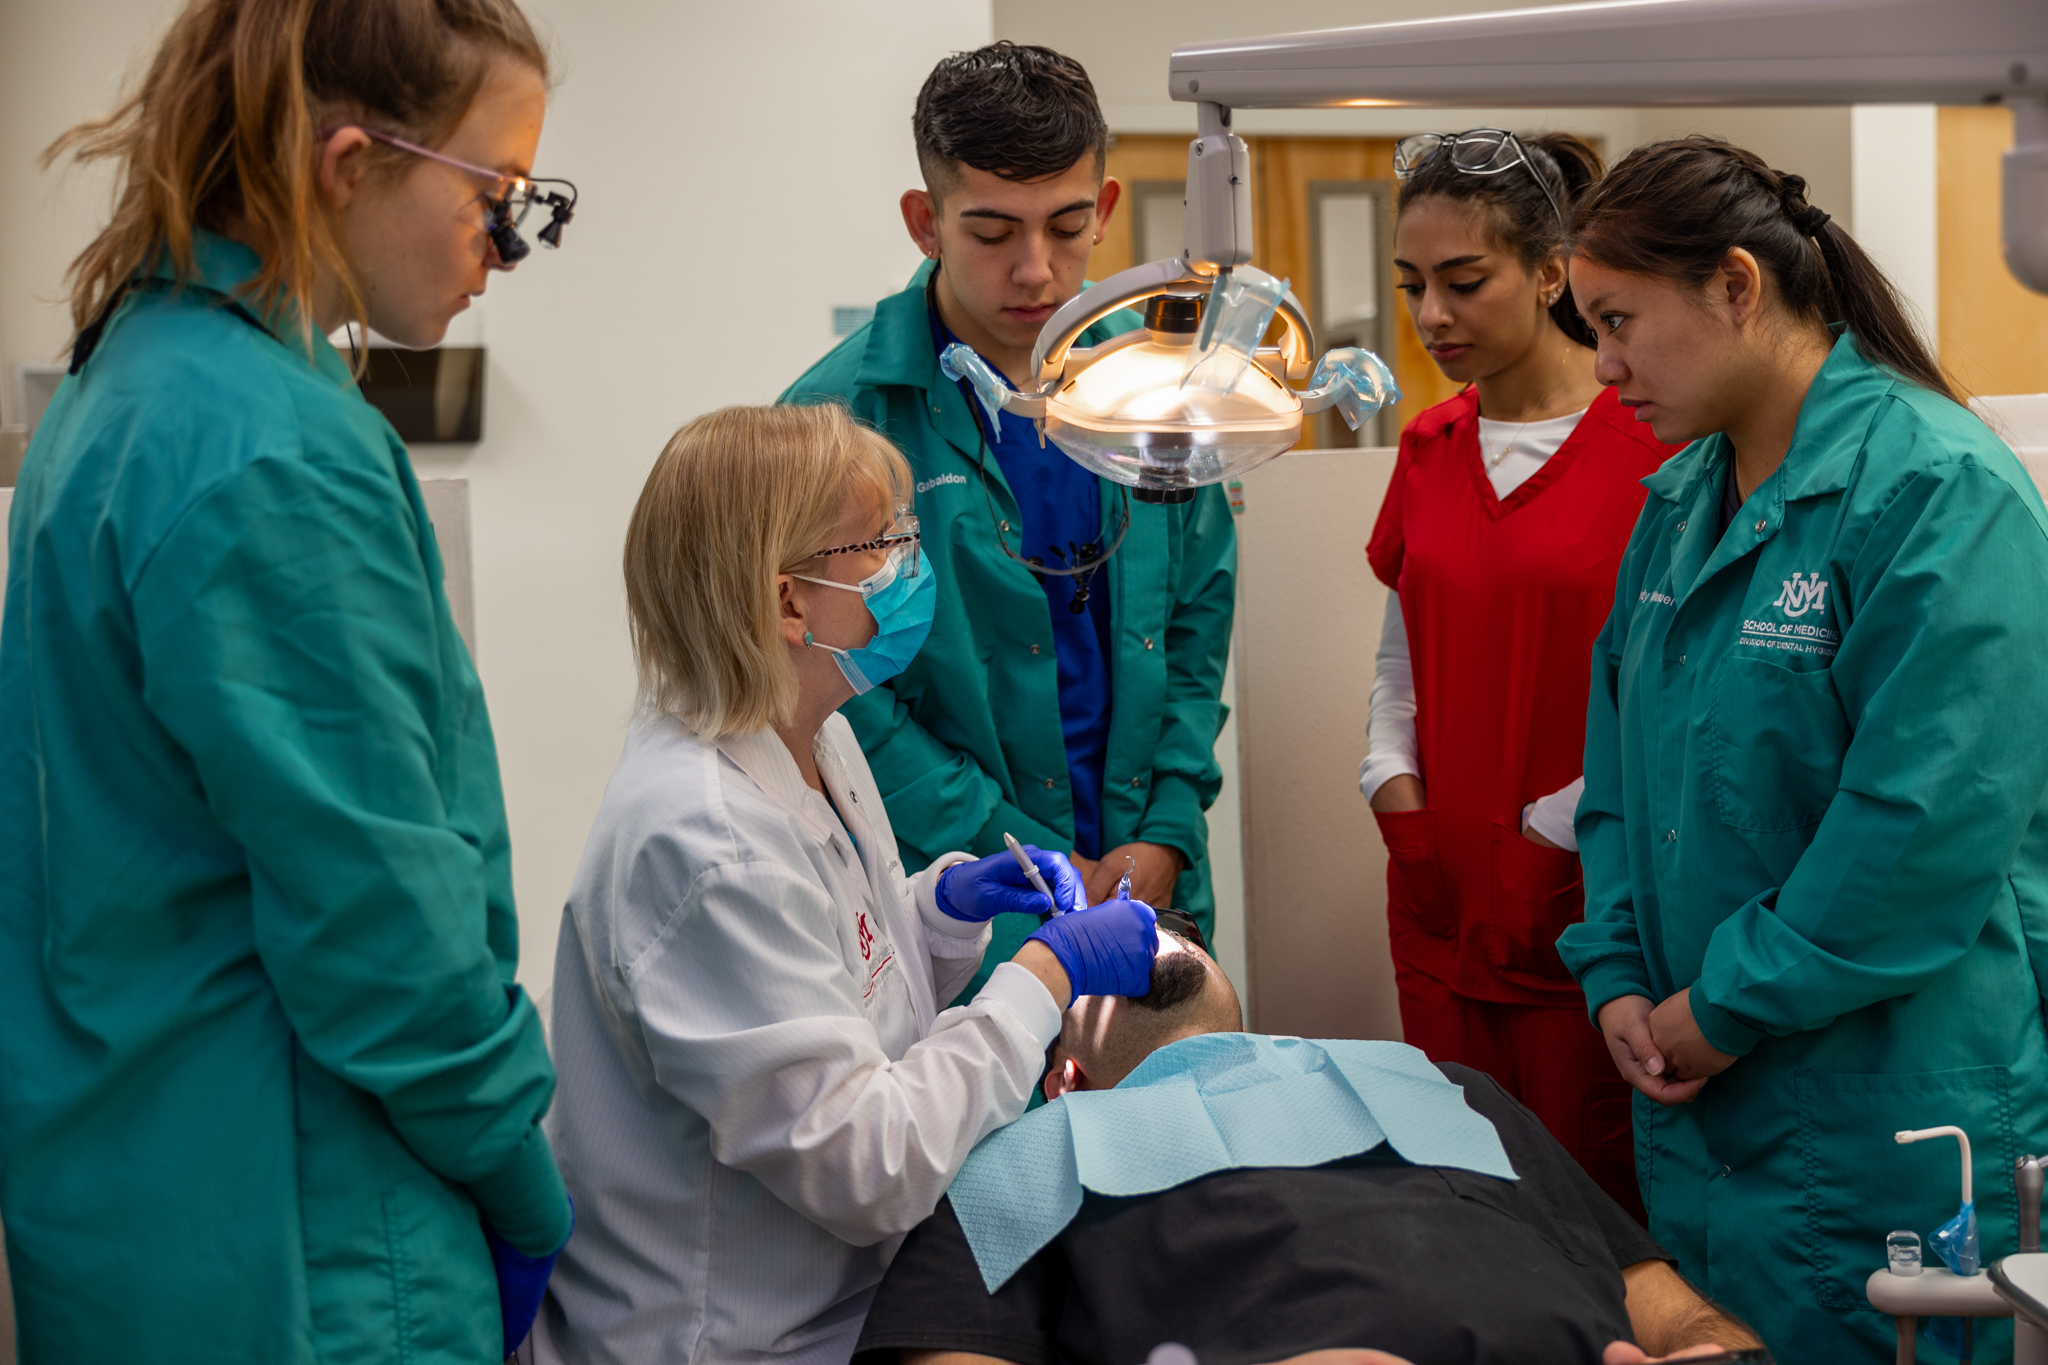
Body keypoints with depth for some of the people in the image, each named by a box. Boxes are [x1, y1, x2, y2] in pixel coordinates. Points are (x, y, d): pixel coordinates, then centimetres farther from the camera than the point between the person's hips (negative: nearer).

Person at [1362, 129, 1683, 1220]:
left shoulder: (1653, 442, -9)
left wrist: (1555, 835, -10)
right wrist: (1394, 785, 4)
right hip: (1442, 900, 6)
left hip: (1589, 897, -5)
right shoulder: (1429, 451, 12)